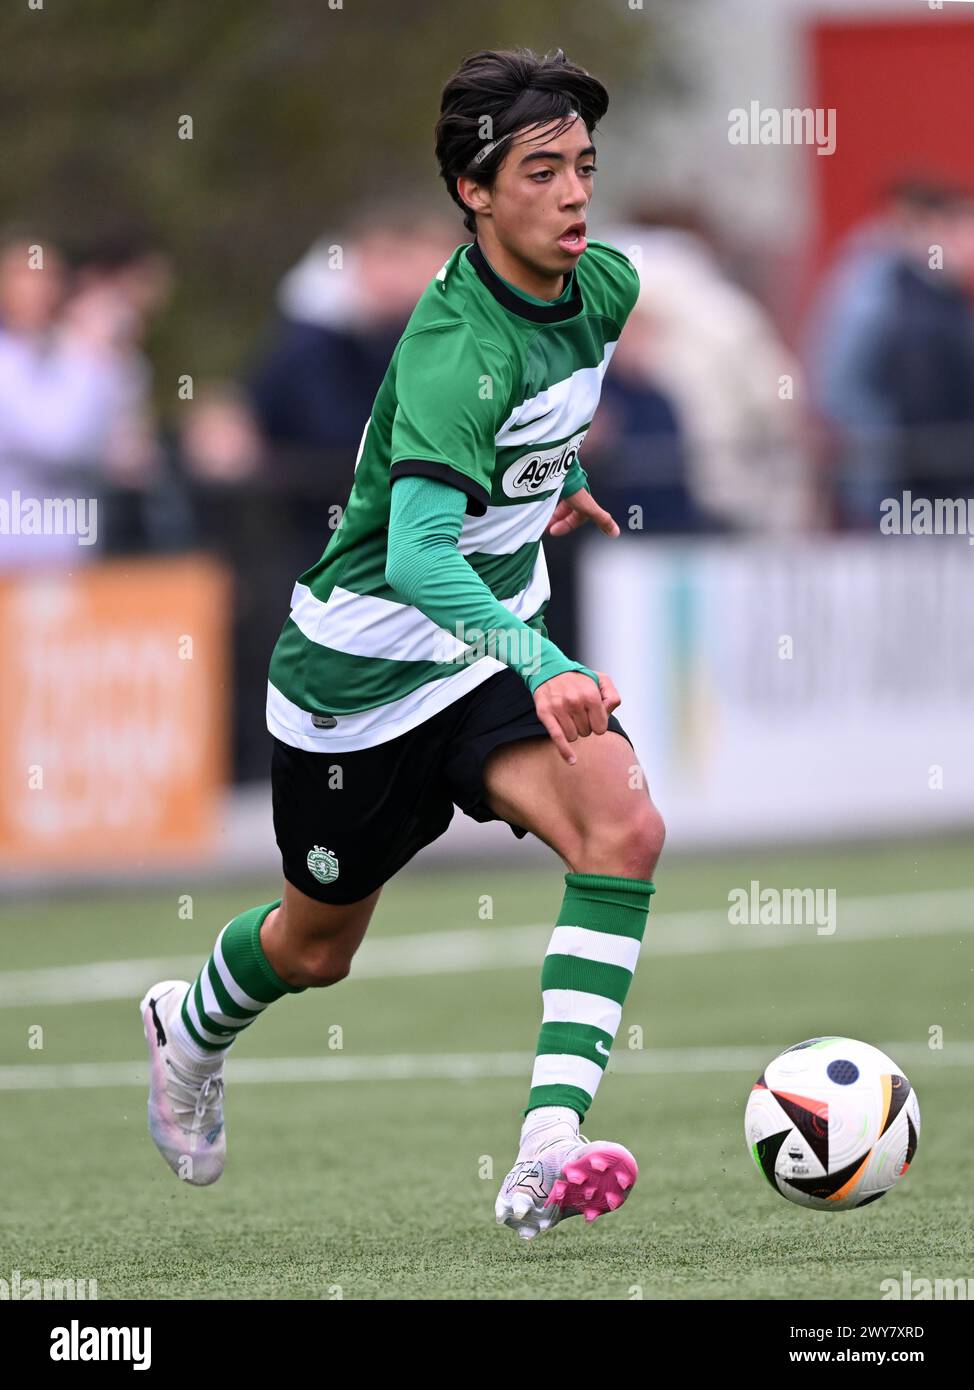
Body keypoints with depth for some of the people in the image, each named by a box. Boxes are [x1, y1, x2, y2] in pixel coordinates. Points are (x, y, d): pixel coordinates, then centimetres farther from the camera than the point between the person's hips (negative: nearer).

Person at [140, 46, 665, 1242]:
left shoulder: (605, 287, -6)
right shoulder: (456, 349, -31)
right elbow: (417, 555, -45)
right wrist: (543, 670, -58)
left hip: (496, 643, 6)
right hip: (359, 667, -6)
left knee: (623, 829, -23)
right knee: (318, 943, 15)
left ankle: (546, 1160, -29)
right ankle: (190, 1029, 53)